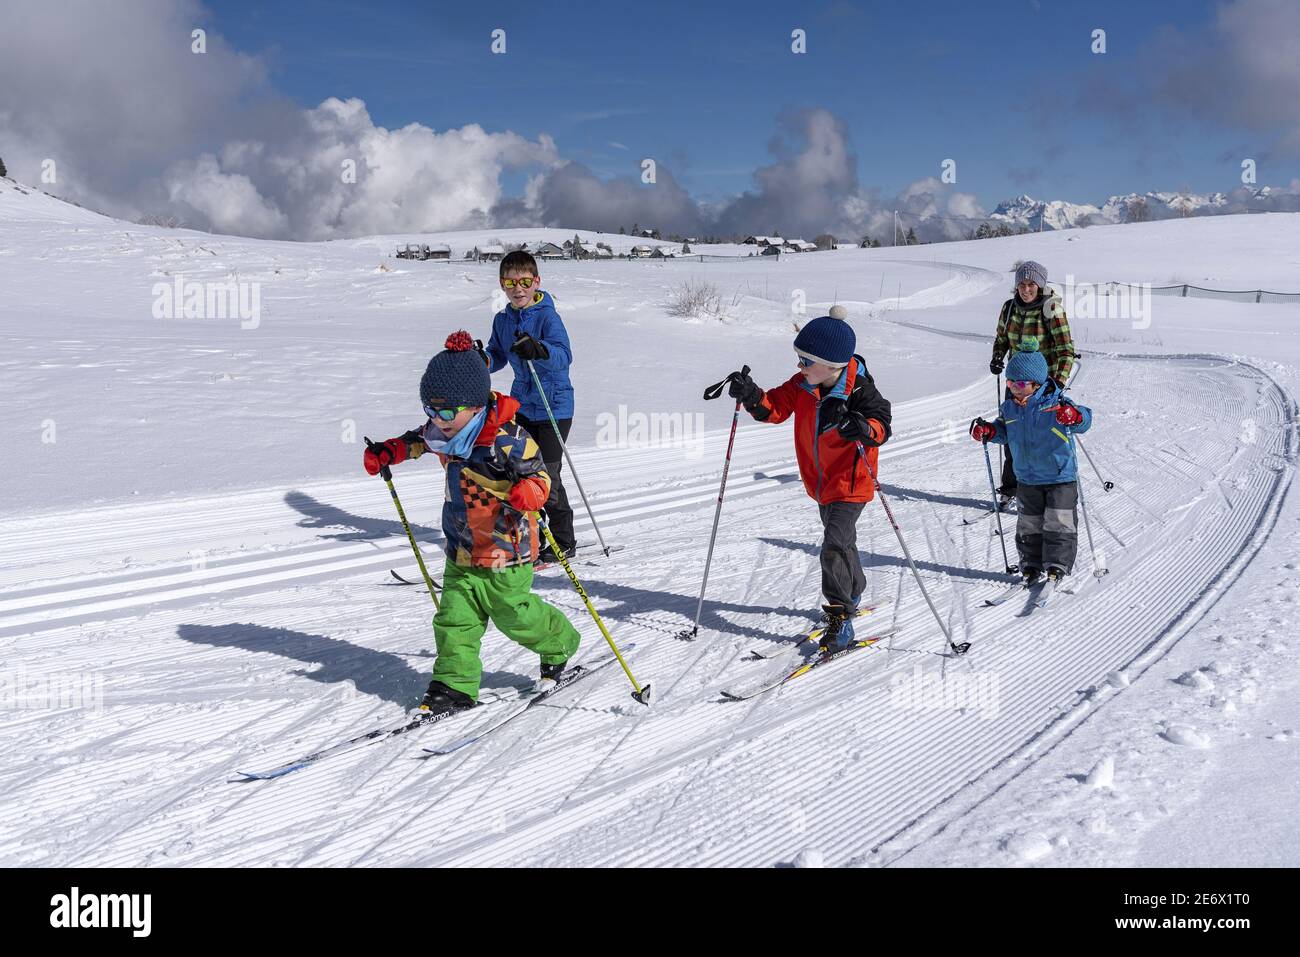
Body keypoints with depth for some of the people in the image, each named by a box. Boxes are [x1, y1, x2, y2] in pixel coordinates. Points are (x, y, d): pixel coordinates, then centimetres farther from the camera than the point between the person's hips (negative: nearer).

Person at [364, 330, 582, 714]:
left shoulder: (507, 438, -24)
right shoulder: (447, 432, -1)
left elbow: (539, 475, -19)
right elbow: (421, 439, 22)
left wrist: (527, 493, -40)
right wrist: (389, 451, 14)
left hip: (505, 549, -6)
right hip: (461, 550, 7)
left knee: (515, 614, 8)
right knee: (455, 616, 4)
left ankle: (559, 645, 35)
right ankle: (455, 685, 12)